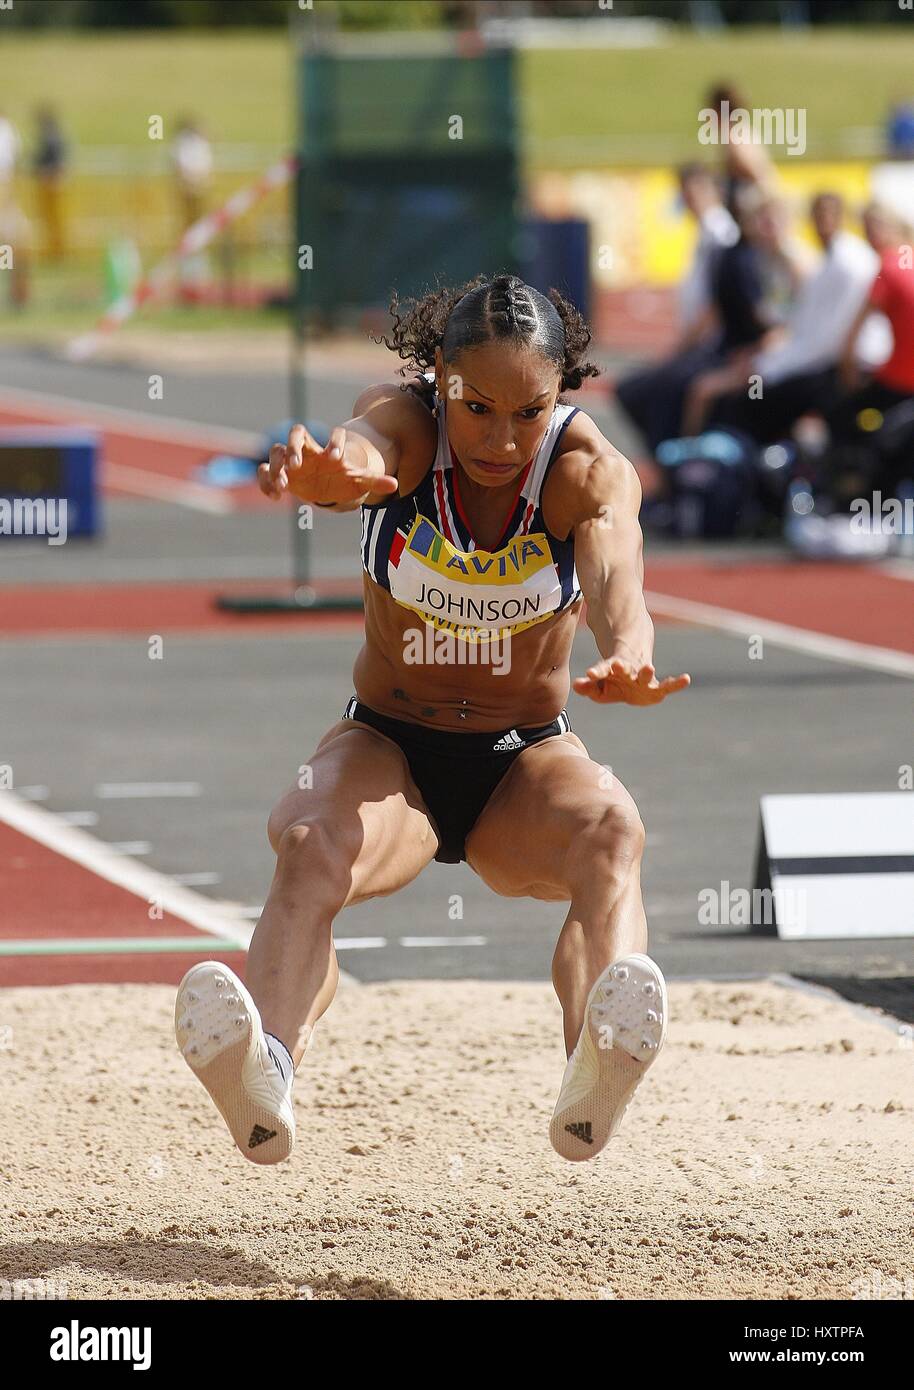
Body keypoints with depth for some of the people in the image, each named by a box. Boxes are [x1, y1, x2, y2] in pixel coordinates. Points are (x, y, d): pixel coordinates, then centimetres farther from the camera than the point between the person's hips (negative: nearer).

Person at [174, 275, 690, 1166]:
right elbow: (366, 447, -40)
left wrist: (624, 655, -62)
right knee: (310, 845, -34)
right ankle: (264, 1072, -61)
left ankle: (595, 1082, -60)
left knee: (611, 829, -34)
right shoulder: (406, 425, -15)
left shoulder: (588, 470, -14)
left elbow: (614, 567, -36)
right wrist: (334, 468, -68)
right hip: (386, 749, 0)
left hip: (526, 763, 0)